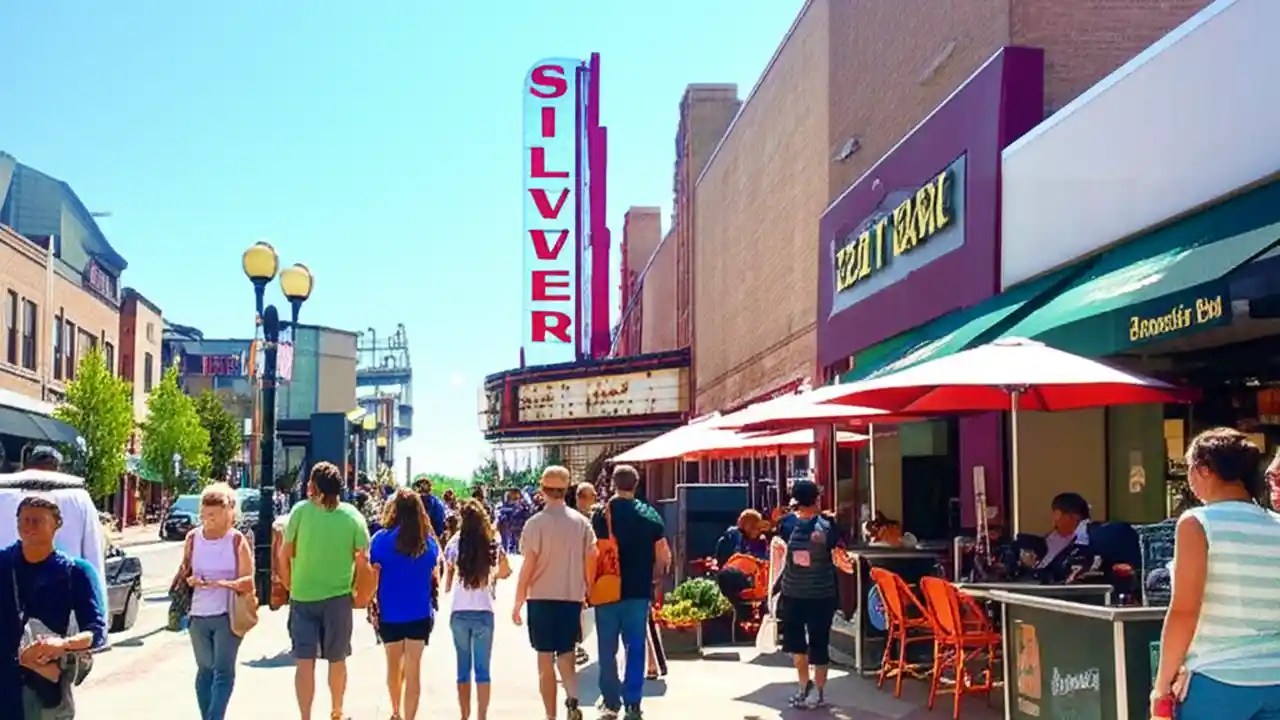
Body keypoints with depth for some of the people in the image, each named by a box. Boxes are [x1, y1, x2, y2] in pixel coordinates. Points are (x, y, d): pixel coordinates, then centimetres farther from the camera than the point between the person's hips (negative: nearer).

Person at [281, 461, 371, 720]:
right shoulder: (353, 516, -4)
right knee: (337, 660, 17)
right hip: (338, 596, 1)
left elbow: (285, 553, -4)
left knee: (305, 661, 0)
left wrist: (288, 583, 11)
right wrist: (357, 588, 11)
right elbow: (363, 558, -4)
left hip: (302, 595, -1)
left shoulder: (301, 510, -7)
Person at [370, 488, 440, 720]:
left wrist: (372, 609, -1)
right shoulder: (429, 541, -4)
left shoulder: (381, 539, -10)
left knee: (394, 665, 21)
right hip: (420, 614, 0)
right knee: (413, 670, 3)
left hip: (389, 614, 0)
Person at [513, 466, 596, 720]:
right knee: (566, 655, 14)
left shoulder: (536, 523, -10)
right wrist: (587, 593, 16)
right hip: (572, 597, 3)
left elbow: (528, 566, -11)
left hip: (542, 598, -3)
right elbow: (590, 563, 3)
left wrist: (518, 603, -4)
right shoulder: (581, 522, 0)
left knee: (545, 659, 6)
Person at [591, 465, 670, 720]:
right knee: (635, 648, 7)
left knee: (608, 650, 10)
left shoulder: (602, 514, -6)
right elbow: (664, 558, 0)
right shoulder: (649, 514, -1)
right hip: (639, 591, 1)